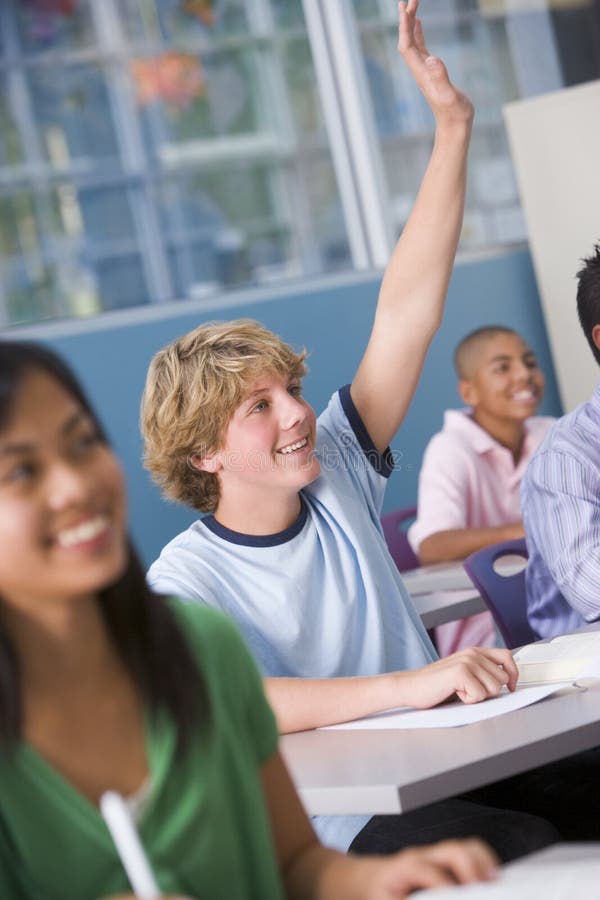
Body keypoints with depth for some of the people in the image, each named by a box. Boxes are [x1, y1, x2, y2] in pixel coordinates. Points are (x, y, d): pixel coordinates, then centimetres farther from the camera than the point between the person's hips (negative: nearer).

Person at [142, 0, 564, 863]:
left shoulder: (335, 471, 6)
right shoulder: (185, 581, -9)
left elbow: (405, 312, 2)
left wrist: (452, 127, -2)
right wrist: (410, 684, -34)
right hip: (348, 825, -6)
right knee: (548, 850, -31)